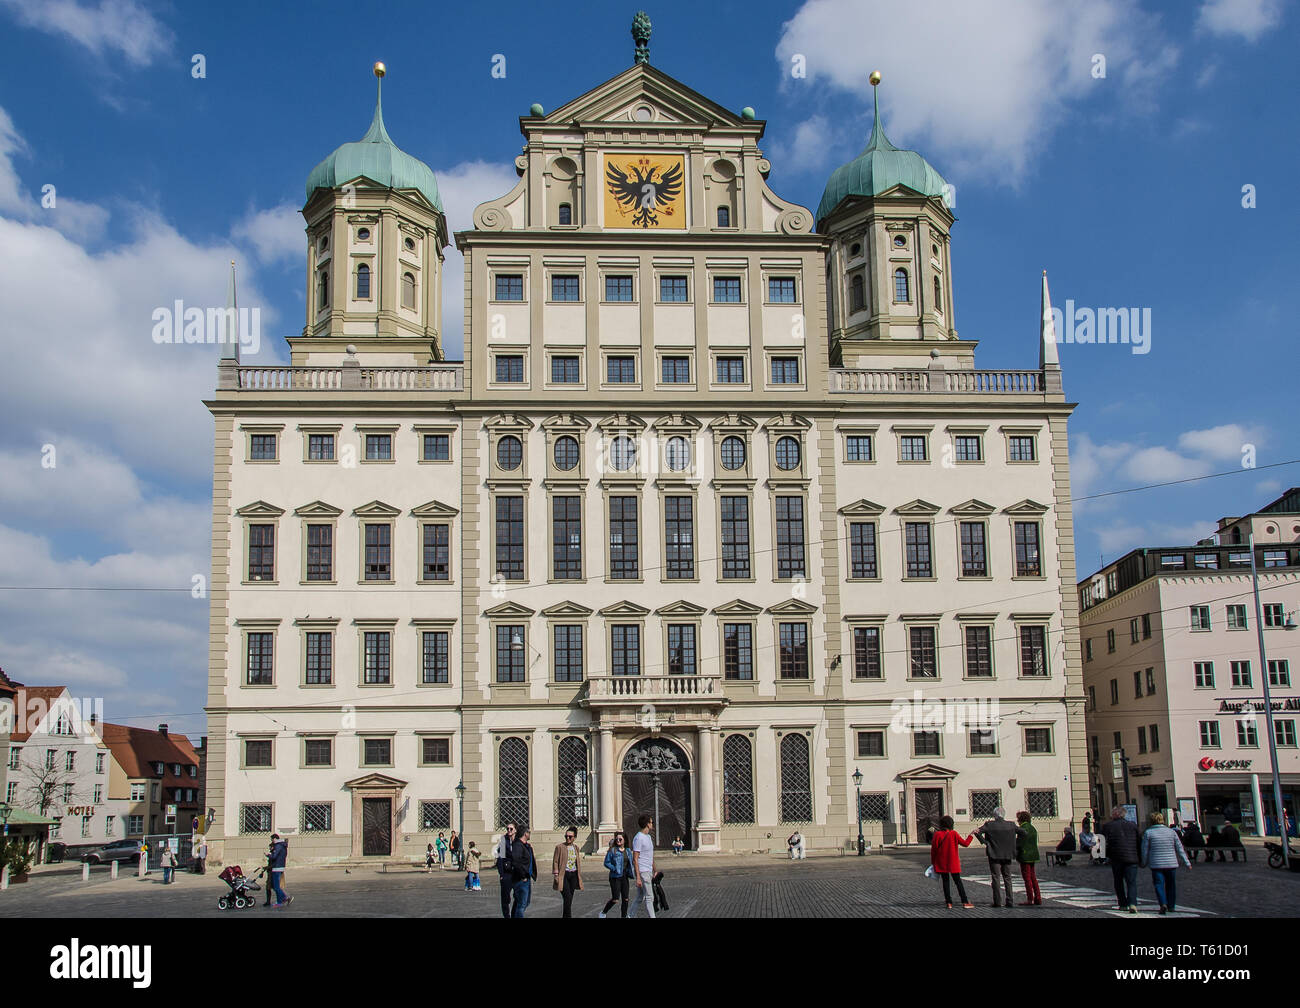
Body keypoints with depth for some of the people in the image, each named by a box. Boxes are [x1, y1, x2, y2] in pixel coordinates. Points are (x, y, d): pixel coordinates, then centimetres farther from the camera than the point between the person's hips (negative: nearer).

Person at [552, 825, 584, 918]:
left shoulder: (576, 847, 11)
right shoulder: (559, 847, -5)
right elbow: (555, 861, -5)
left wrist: (579, 875, 15)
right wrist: (556, 875, -11)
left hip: (573, 875, 5)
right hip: (563, 875, -5)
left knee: (569, 899, 9)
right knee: (568, 897, -13)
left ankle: (565, 916, 20)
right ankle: (568, 915, -11)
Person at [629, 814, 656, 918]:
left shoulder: (649, 837, 16)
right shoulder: (638, 838, -14)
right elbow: (635, 859, -17)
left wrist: (654, 871, 23)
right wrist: (638, 877, -20)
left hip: (648, 872, 9)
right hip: (642, 872, -9)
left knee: (640, 898, 12)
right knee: (649, 897, -7)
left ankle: (631, 916, 19)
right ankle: (651, 917, -5)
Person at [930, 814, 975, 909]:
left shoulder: (937, 834, -8)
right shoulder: (953, 833, -10)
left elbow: (933, 849, -5)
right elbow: (965, 844, -1)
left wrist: (933, 862, 6)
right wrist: (971, 835, 14)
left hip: (941, 863, 1)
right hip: (953, 862, -1)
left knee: (945, 881, 9)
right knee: (958, 881, 6)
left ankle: (949, 903, 7)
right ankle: (965, 902, 3)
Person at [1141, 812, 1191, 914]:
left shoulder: (1148, 833, -3)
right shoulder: (1171, 832, 3)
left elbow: (1145, 851, -1)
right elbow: (1180, 849, 5)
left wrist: (1144, 863, 13)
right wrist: (1187, 862, 12)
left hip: (1156, 864, -2)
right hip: (1171, 863, 3)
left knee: (1159, 885, -3)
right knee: (1171, 885, 16)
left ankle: (1163, 904, -23)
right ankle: (1171, 906, 24)